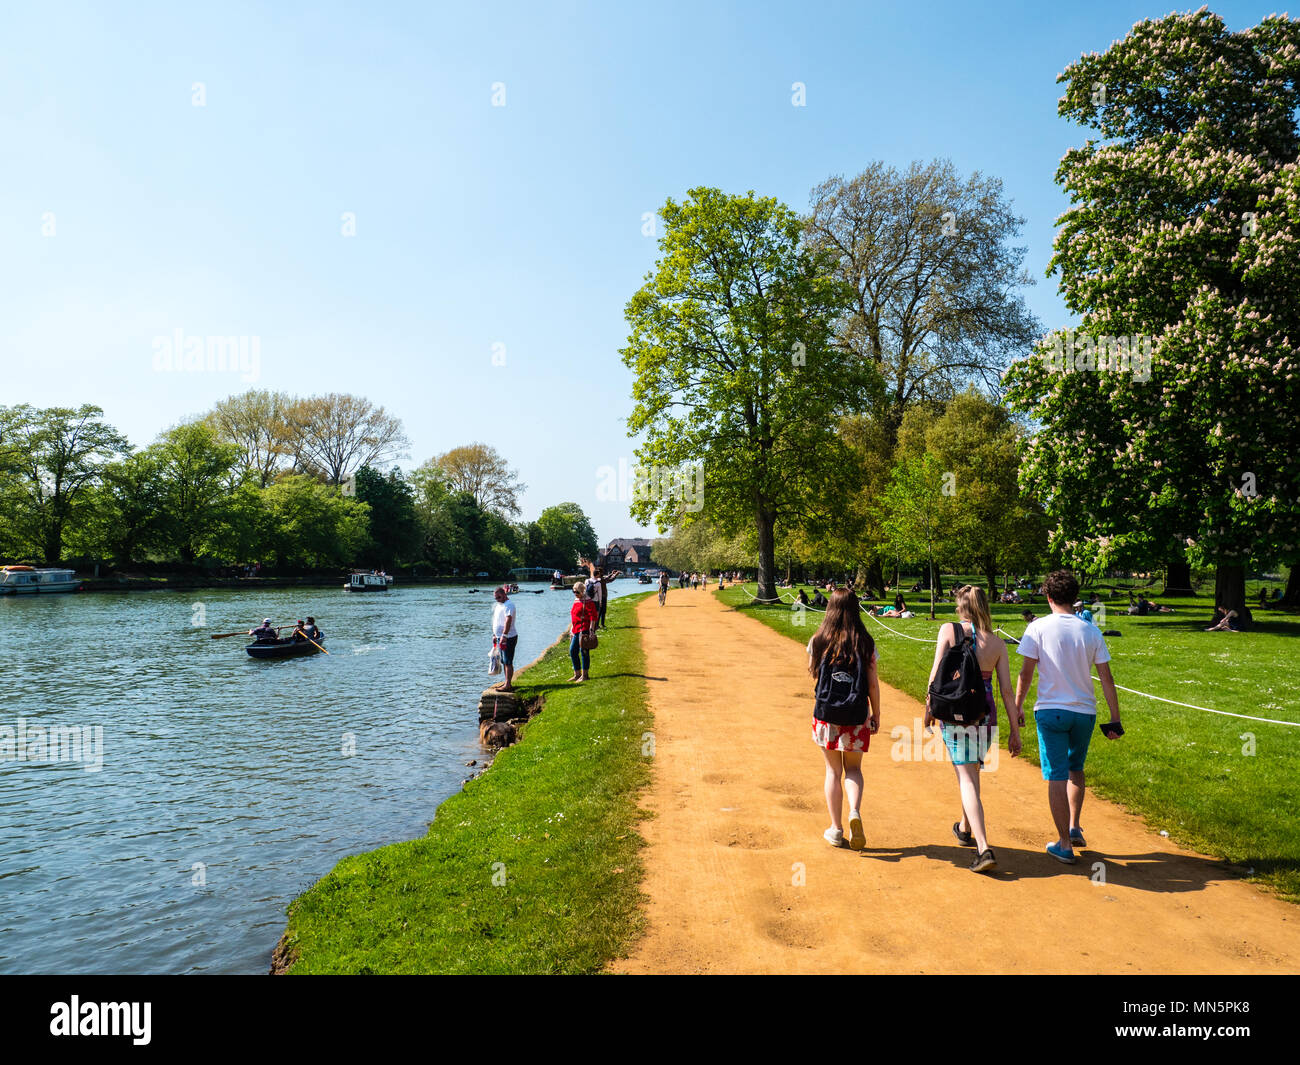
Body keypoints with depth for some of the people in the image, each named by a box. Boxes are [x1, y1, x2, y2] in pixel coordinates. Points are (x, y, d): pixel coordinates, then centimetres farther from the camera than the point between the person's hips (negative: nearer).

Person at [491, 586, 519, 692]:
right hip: (501, 637, 10)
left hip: (508, 638, -10)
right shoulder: (499, 605, 17)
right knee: (504, 661, 15)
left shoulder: (508, 605, -16)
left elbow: (508, 620, -30)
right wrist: (495, 635, 25)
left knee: (508, 662, -8)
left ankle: (508, 685, -7)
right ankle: (506, 682, 24)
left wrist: (504, 635, -37)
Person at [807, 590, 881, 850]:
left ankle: (836, 829, 16)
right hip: (856, 714, 0)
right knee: (853, 769, 16)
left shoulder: (818, 640, -4)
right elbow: (873, 684, -2)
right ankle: (855, 812, -8)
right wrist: (876, 714, 8)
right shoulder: (865, 643, -4)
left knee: (833, 771, 12)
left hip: (825, 712, 0)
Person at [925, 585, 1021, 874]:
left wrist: (929, 707, 3)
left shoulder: (948, 631, -6)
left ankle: (984, 848, -11)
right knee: (972, 771, 24)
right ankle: (965, 828, 42)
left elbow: (936, 674, -10)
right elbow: (1007, 691, -1)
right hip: (985, 716, 3)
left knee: (966, 778, 0)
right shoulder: (997, 643, 0)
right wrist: (1015, 731, 5)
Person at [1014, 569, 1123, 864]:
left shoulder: (1038, 628, -8)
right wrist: (1115, 719, 7)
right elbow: (1106, 678, 1)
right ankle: (1074, 828, 26)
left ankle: (1064, 844, 7)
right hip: (1085, 712, 3)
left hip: (1051, 711, -3)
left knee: (1057, 776, 2)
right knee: (1075, 770, 24)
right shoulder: (1091, 631, 0)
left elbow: (1026, 672, -7)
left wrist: (1017, 707, 6)